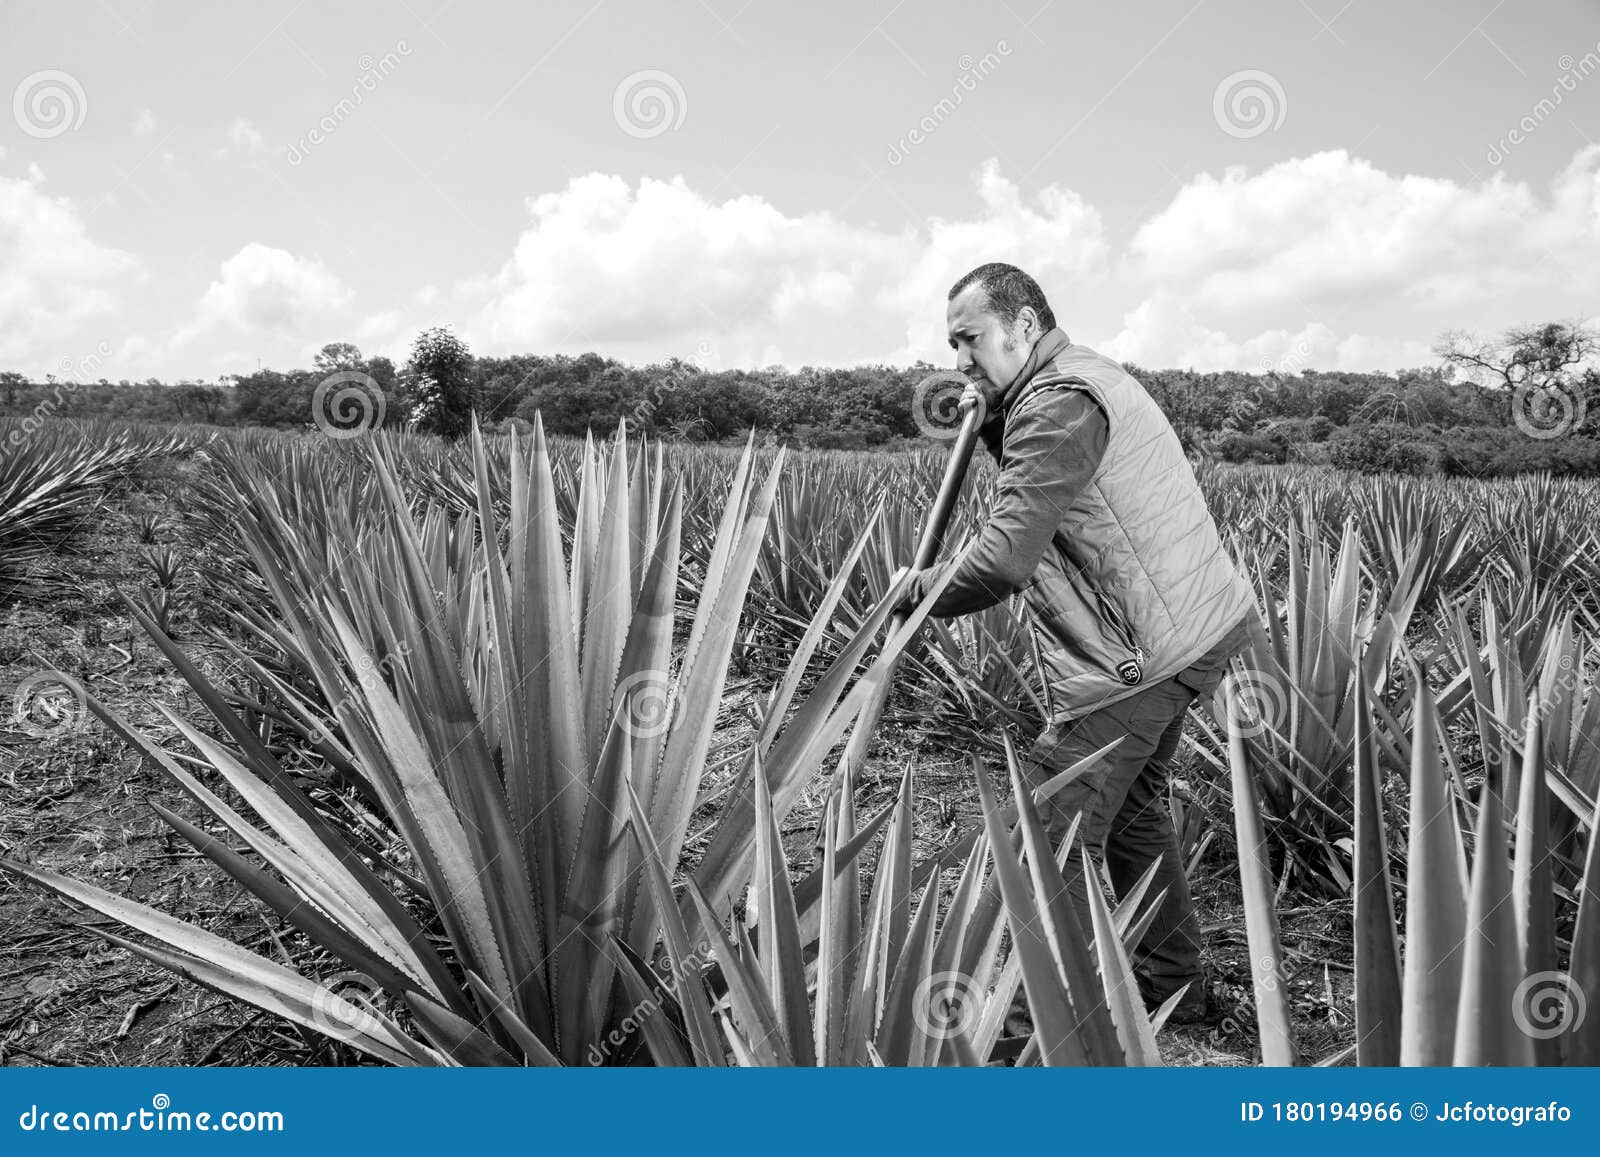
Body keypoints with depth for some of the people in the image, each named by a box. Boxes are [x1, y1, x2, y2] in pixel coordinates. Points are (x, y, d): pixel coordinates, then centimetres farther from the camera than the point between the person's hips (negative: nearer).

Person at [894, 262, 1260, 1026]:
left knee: (1051, 833, -5)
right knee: (1130, 804, 23)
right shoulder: (1087, 374, 17)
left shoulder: (1059, 402, -17)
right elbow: (1045, 493, 19)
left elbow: (1004, 558, -26)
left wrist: (917, 591, -10)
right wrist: (992, 427, 6)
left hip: (1142, 654, -11)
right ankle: (1173, 986, 37)